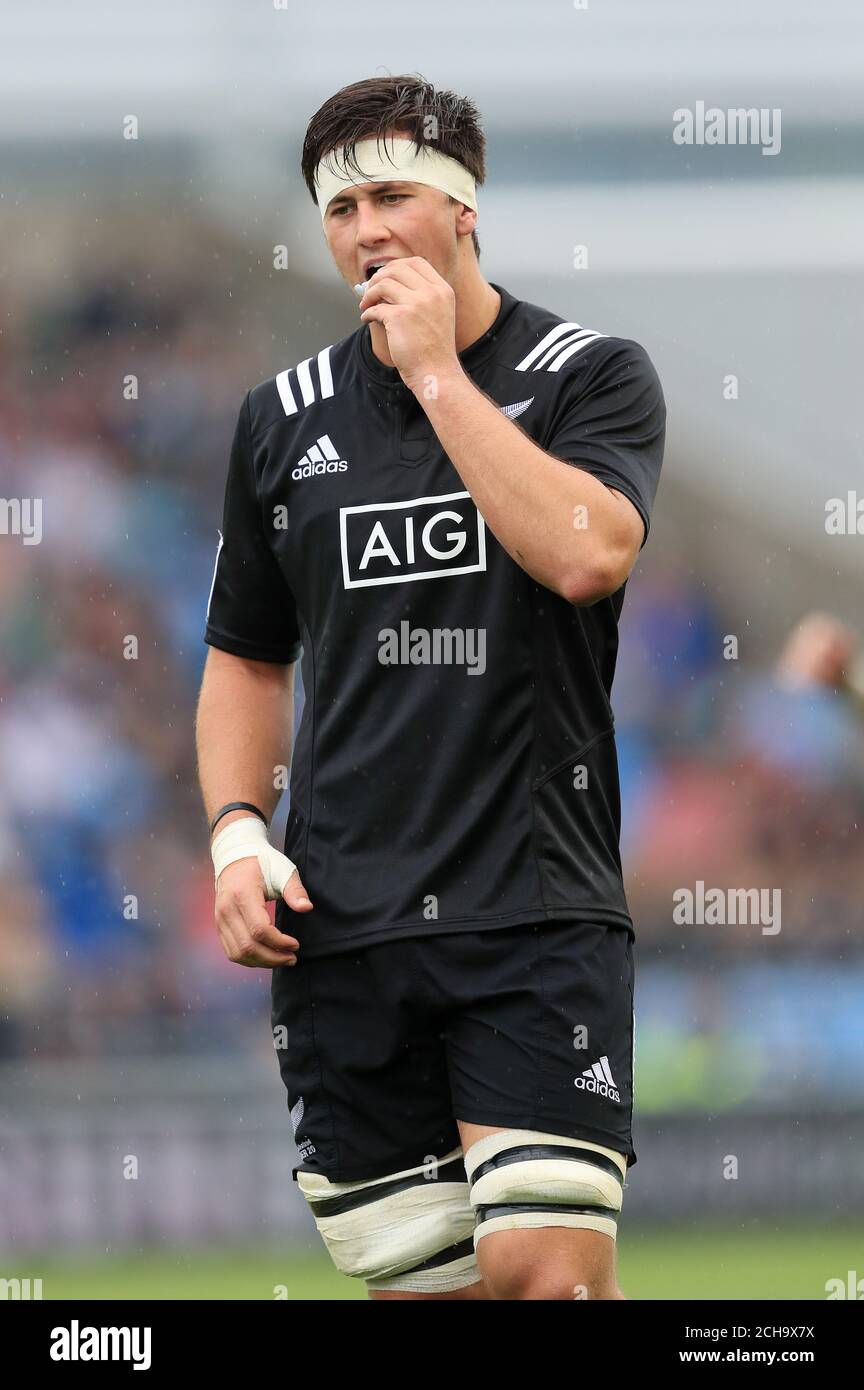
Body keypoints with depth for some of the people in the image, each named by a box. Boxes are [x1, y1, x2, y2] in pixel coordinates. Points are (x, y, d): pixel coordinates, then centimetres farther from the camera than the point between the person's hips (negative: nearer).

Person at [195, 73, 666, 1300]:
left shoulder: (590, 375, 1)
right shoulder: (286, 417, 13)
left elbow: (585, 552, -19)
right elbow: (247, 655, 22)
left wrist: (437, 370, -13)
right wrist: (236, 831, 5)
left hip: (537, 914, -4)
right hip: (339, 925, 4)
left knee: (546, 1268, -18)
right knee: (415, 1279, 3)